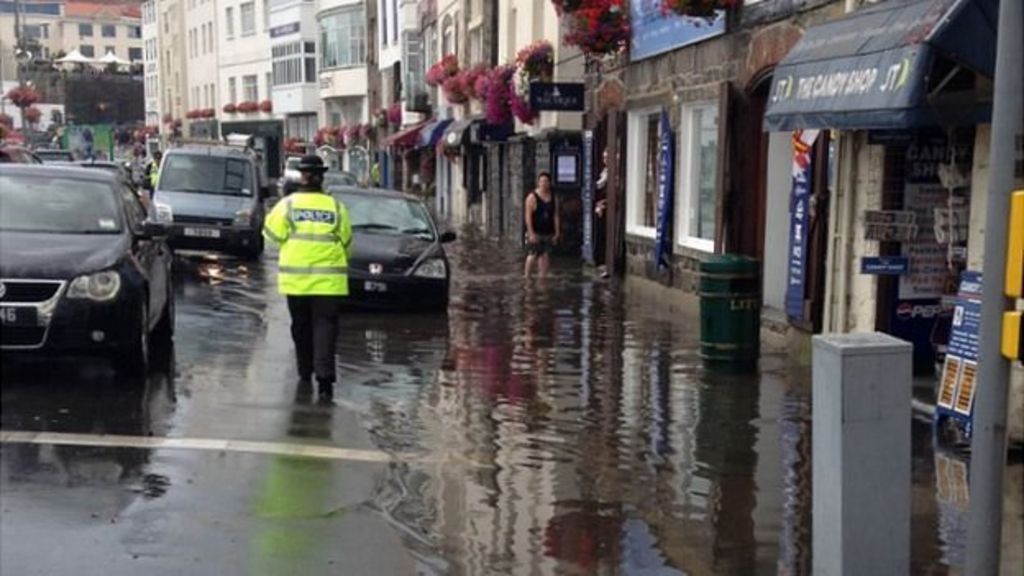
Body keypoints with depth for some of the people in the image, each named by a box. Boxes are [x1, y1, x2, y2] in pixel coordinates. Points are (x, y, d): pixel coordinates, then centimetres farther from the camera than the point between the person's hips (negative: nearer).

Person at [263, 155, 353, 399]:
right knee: (324, 326, -1)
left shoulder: (288, 204, -2)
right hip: (328, 279, -1)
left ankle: (305, 374, 22)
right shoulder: (336, 207, 1)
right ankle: (324, 376, -13)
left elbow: (272, 233, 2)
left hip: (295, 278, 1)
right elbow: (346, 242, 7)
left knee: (301, 326, 14)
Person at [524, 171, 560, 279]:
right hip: (535, 233, -4)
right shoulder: (532, 197, -5)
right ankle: (527, 277, 1)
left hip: (548, 233, 4)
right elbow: (528, 217, -9)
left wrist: (557, 233, 6)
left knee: (545, 256, 2)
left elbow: (556, 216, 10)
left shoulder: (553, 198, 10)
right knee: (532, 255, -6)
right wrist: (531, 233, -15)